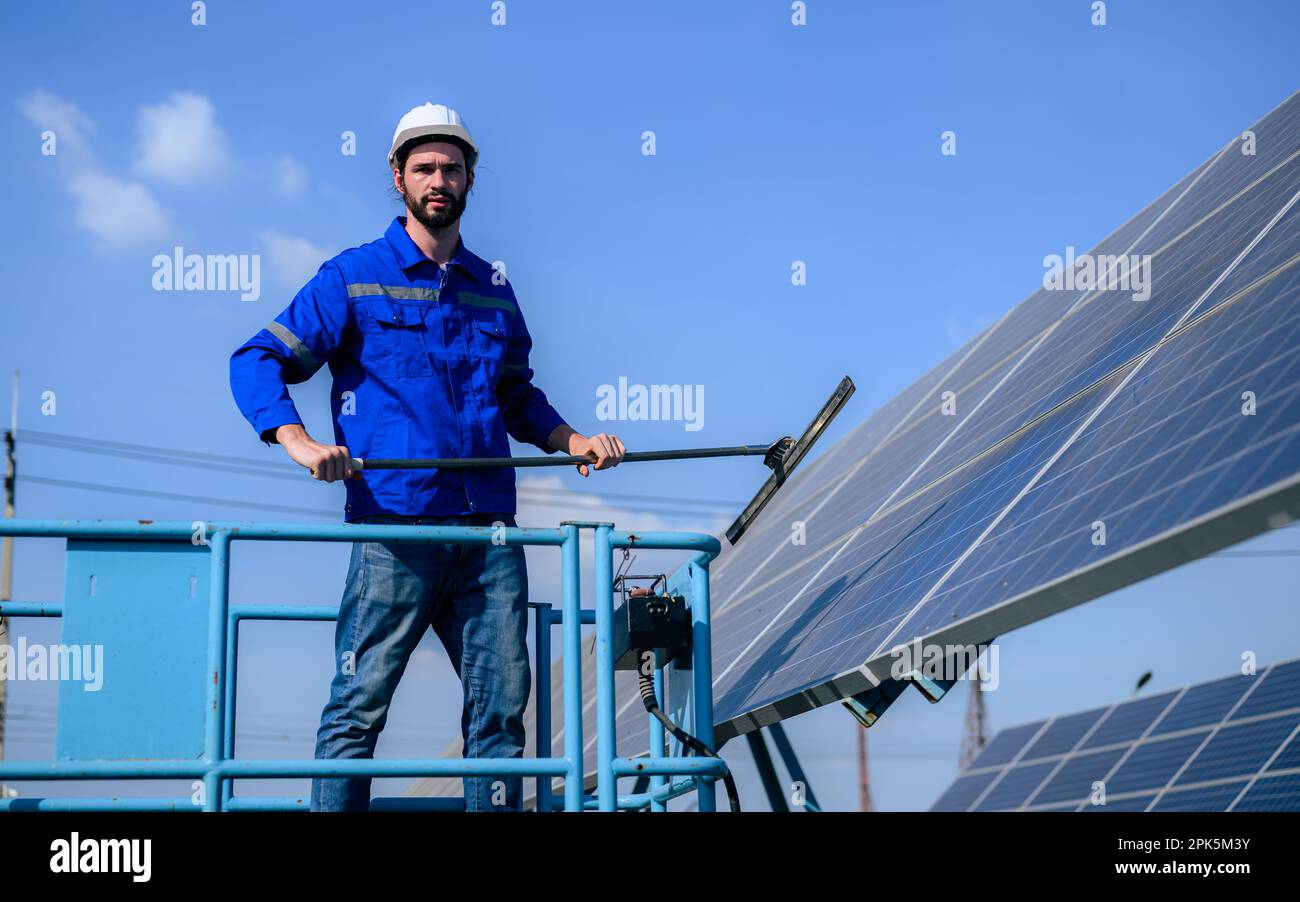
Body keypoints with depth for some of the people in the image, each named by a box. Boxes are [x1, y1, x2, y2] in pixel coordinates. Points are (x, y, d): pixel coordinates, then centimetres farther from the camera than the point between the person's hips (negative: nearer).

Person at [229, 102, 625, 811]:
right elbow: (256, 362, 1)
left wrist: (575, 441, 12)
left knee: (502, 703, 6)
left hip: (489, 529, 5)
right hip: (394, 526, -4)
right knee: (359, 703, -4)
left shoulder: (492, 289, 18)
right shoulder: (353, 277, 4)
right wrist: (300, 444, -15)